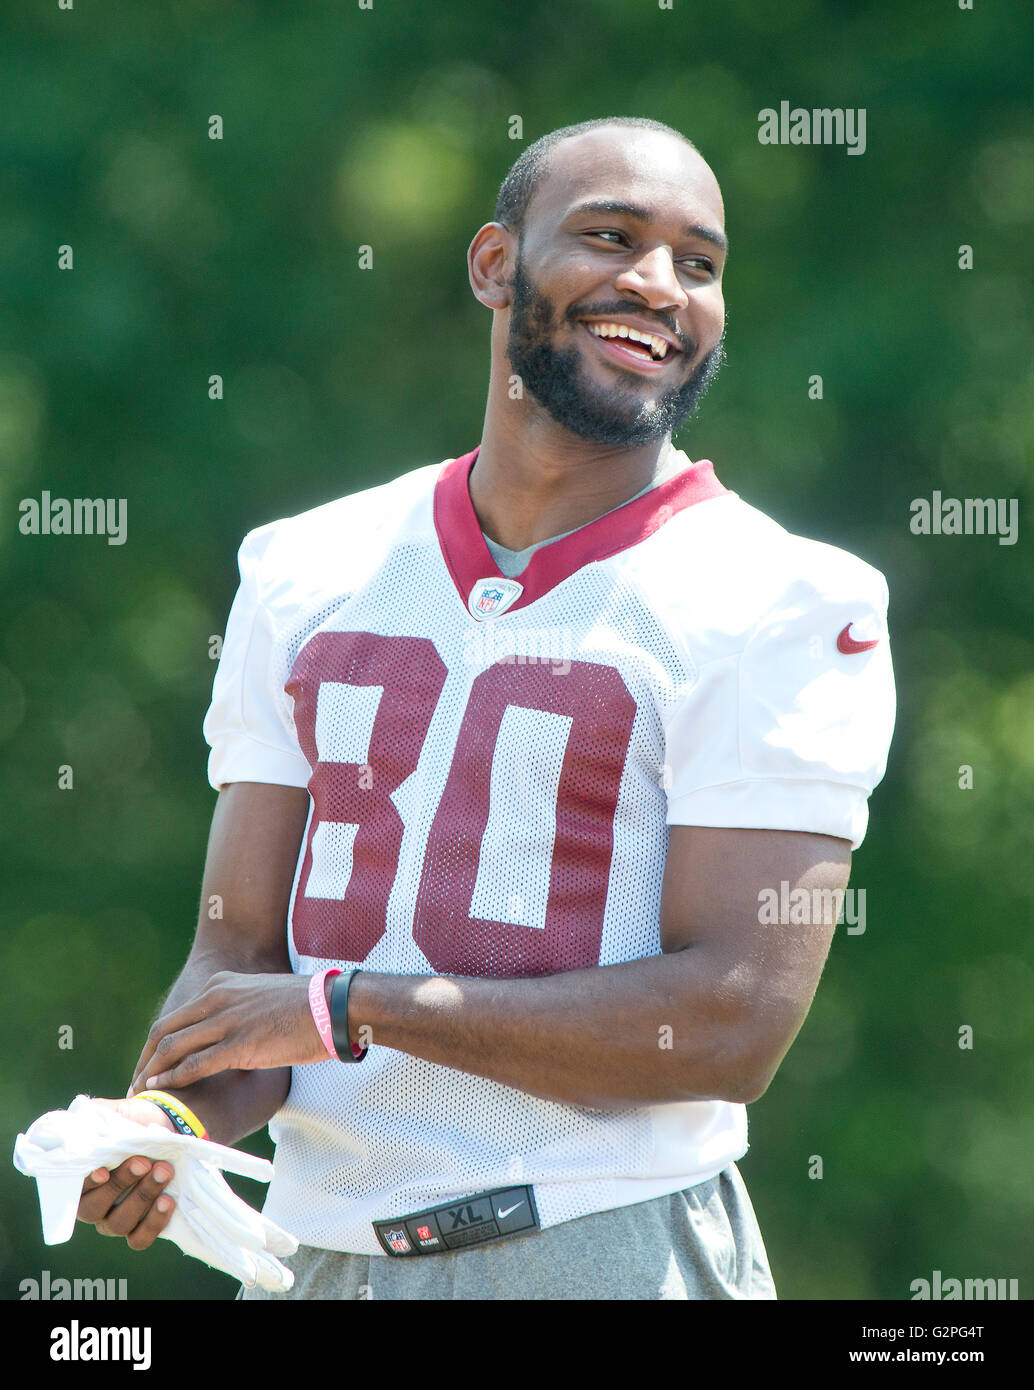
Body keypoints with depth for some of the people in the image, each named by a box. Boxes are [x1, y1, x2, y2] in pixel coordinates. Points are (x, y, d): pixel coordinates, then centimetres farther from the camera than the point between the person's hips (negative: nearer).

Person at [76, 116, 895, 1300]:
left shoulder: (782, 607, -6)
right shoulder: (304, 574, 9)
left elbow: (732, 1024, -14)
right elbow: (239, 955, 7)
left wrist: (351, 1005, -16)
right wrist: (161, 1121, -15)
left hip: (610, 1245, -4)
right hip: (319, 1242, 4)